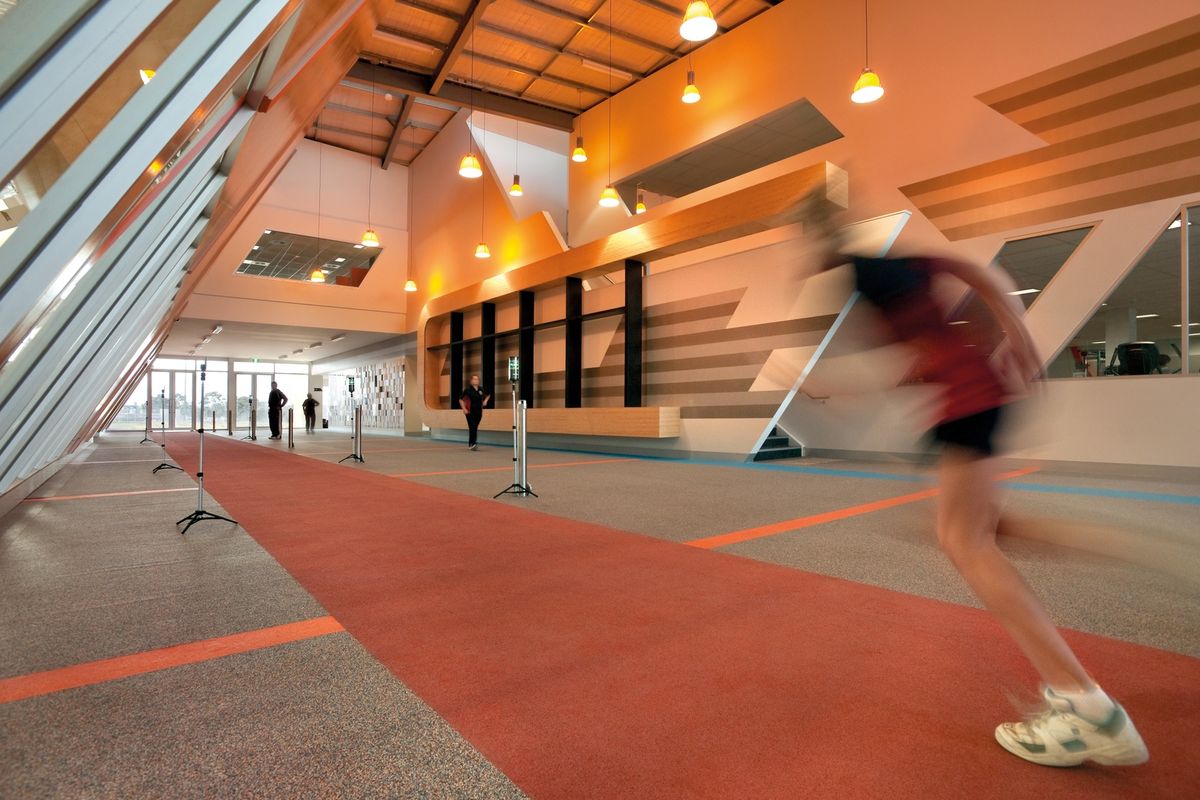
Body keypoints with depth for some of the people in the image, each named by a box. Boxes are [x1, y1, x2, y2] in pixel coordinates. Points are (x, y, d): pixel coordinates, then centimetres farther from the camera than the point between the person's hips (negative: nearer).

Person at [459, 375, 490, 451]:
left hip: (478, 412, 5)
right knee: (472, 428, -14)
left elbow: (488, 395, 28)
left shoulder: (481, 390, 7)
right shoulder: (468, 389, -6)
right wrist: (464, 409, -7)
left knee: (475, 428, 8)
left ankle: (471, 444, 17)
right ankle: (472, 444, -17)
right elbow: (460, 399, -1)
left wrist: (485, 400, 10)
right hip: (470, 412, -5)